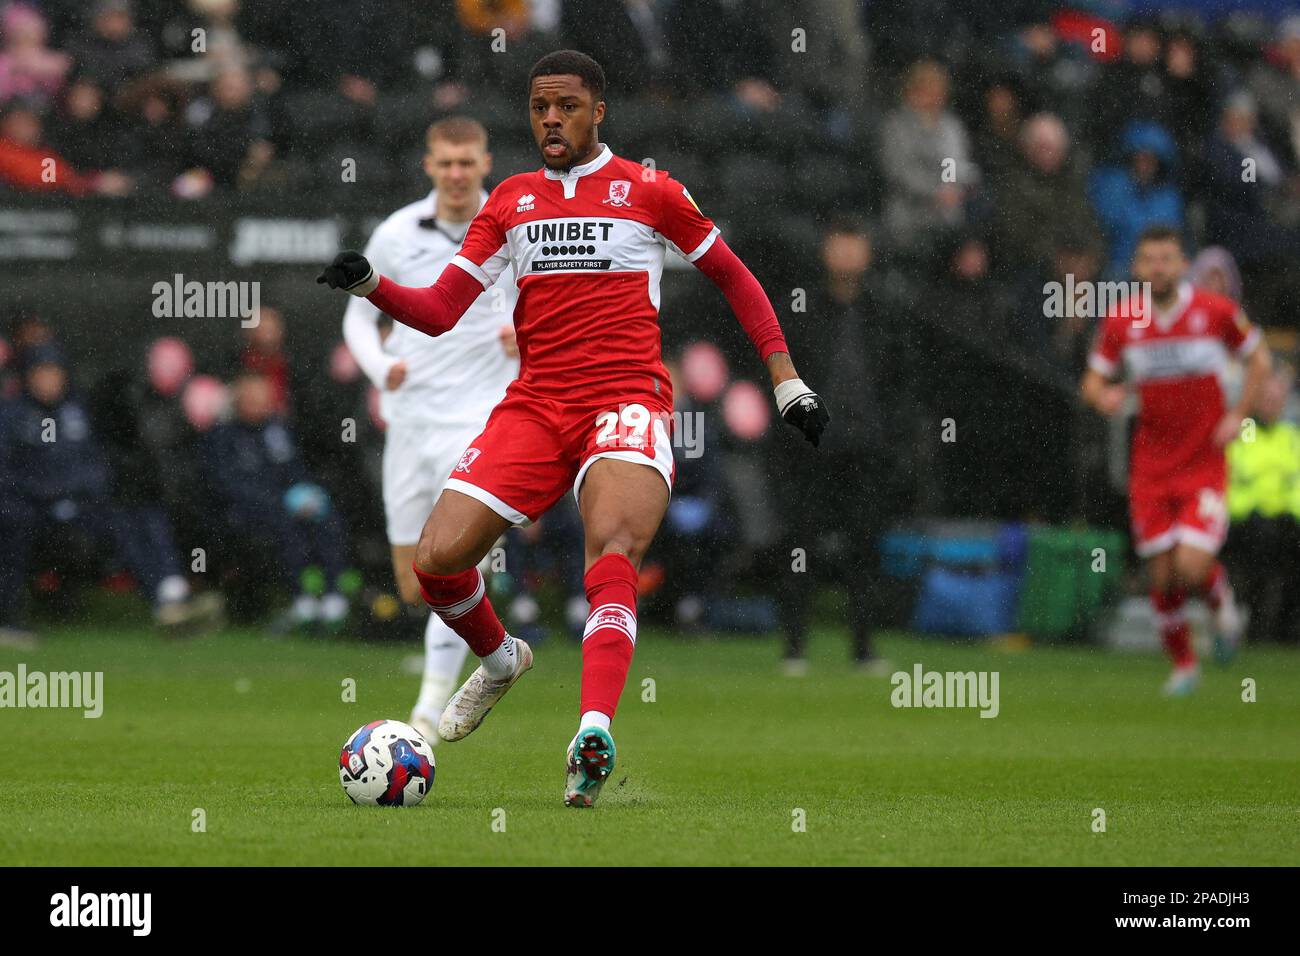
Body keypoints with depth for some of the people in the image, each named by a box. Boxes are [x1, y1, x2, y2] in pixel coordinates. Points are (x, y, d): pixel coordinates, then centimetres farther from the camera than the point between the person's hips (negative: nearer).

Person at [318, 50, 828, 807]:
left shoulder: (648, 191, 6)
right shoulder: (512, 201, 15)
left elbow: (734, 277, 16)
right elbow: (441, 311, 11)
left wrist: (787, 379, 11)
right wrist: (369, 284, -7)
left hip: (626, 402, -4)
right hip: (534, 406, 4)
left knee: (613, 547, -32)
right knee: (437, 560, -9)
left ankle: (594, 738, -46)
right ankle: (500, 659, 25)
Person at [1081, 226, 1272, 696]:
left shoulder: (1217, 311, -7)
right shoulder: (1121, 320, -2)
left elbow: (1259, 358, 8)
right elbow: (1093, 380, 8)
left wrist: (1239, 414, -4)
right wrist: (1103, 396, -16)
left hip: (1205, 462, -2)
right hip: (1151, 467, 2)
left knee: (1192, 568, -17)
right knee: (1163, 577, 2)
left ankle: (1220, 598, 20)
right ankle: (1183, 664, 25)